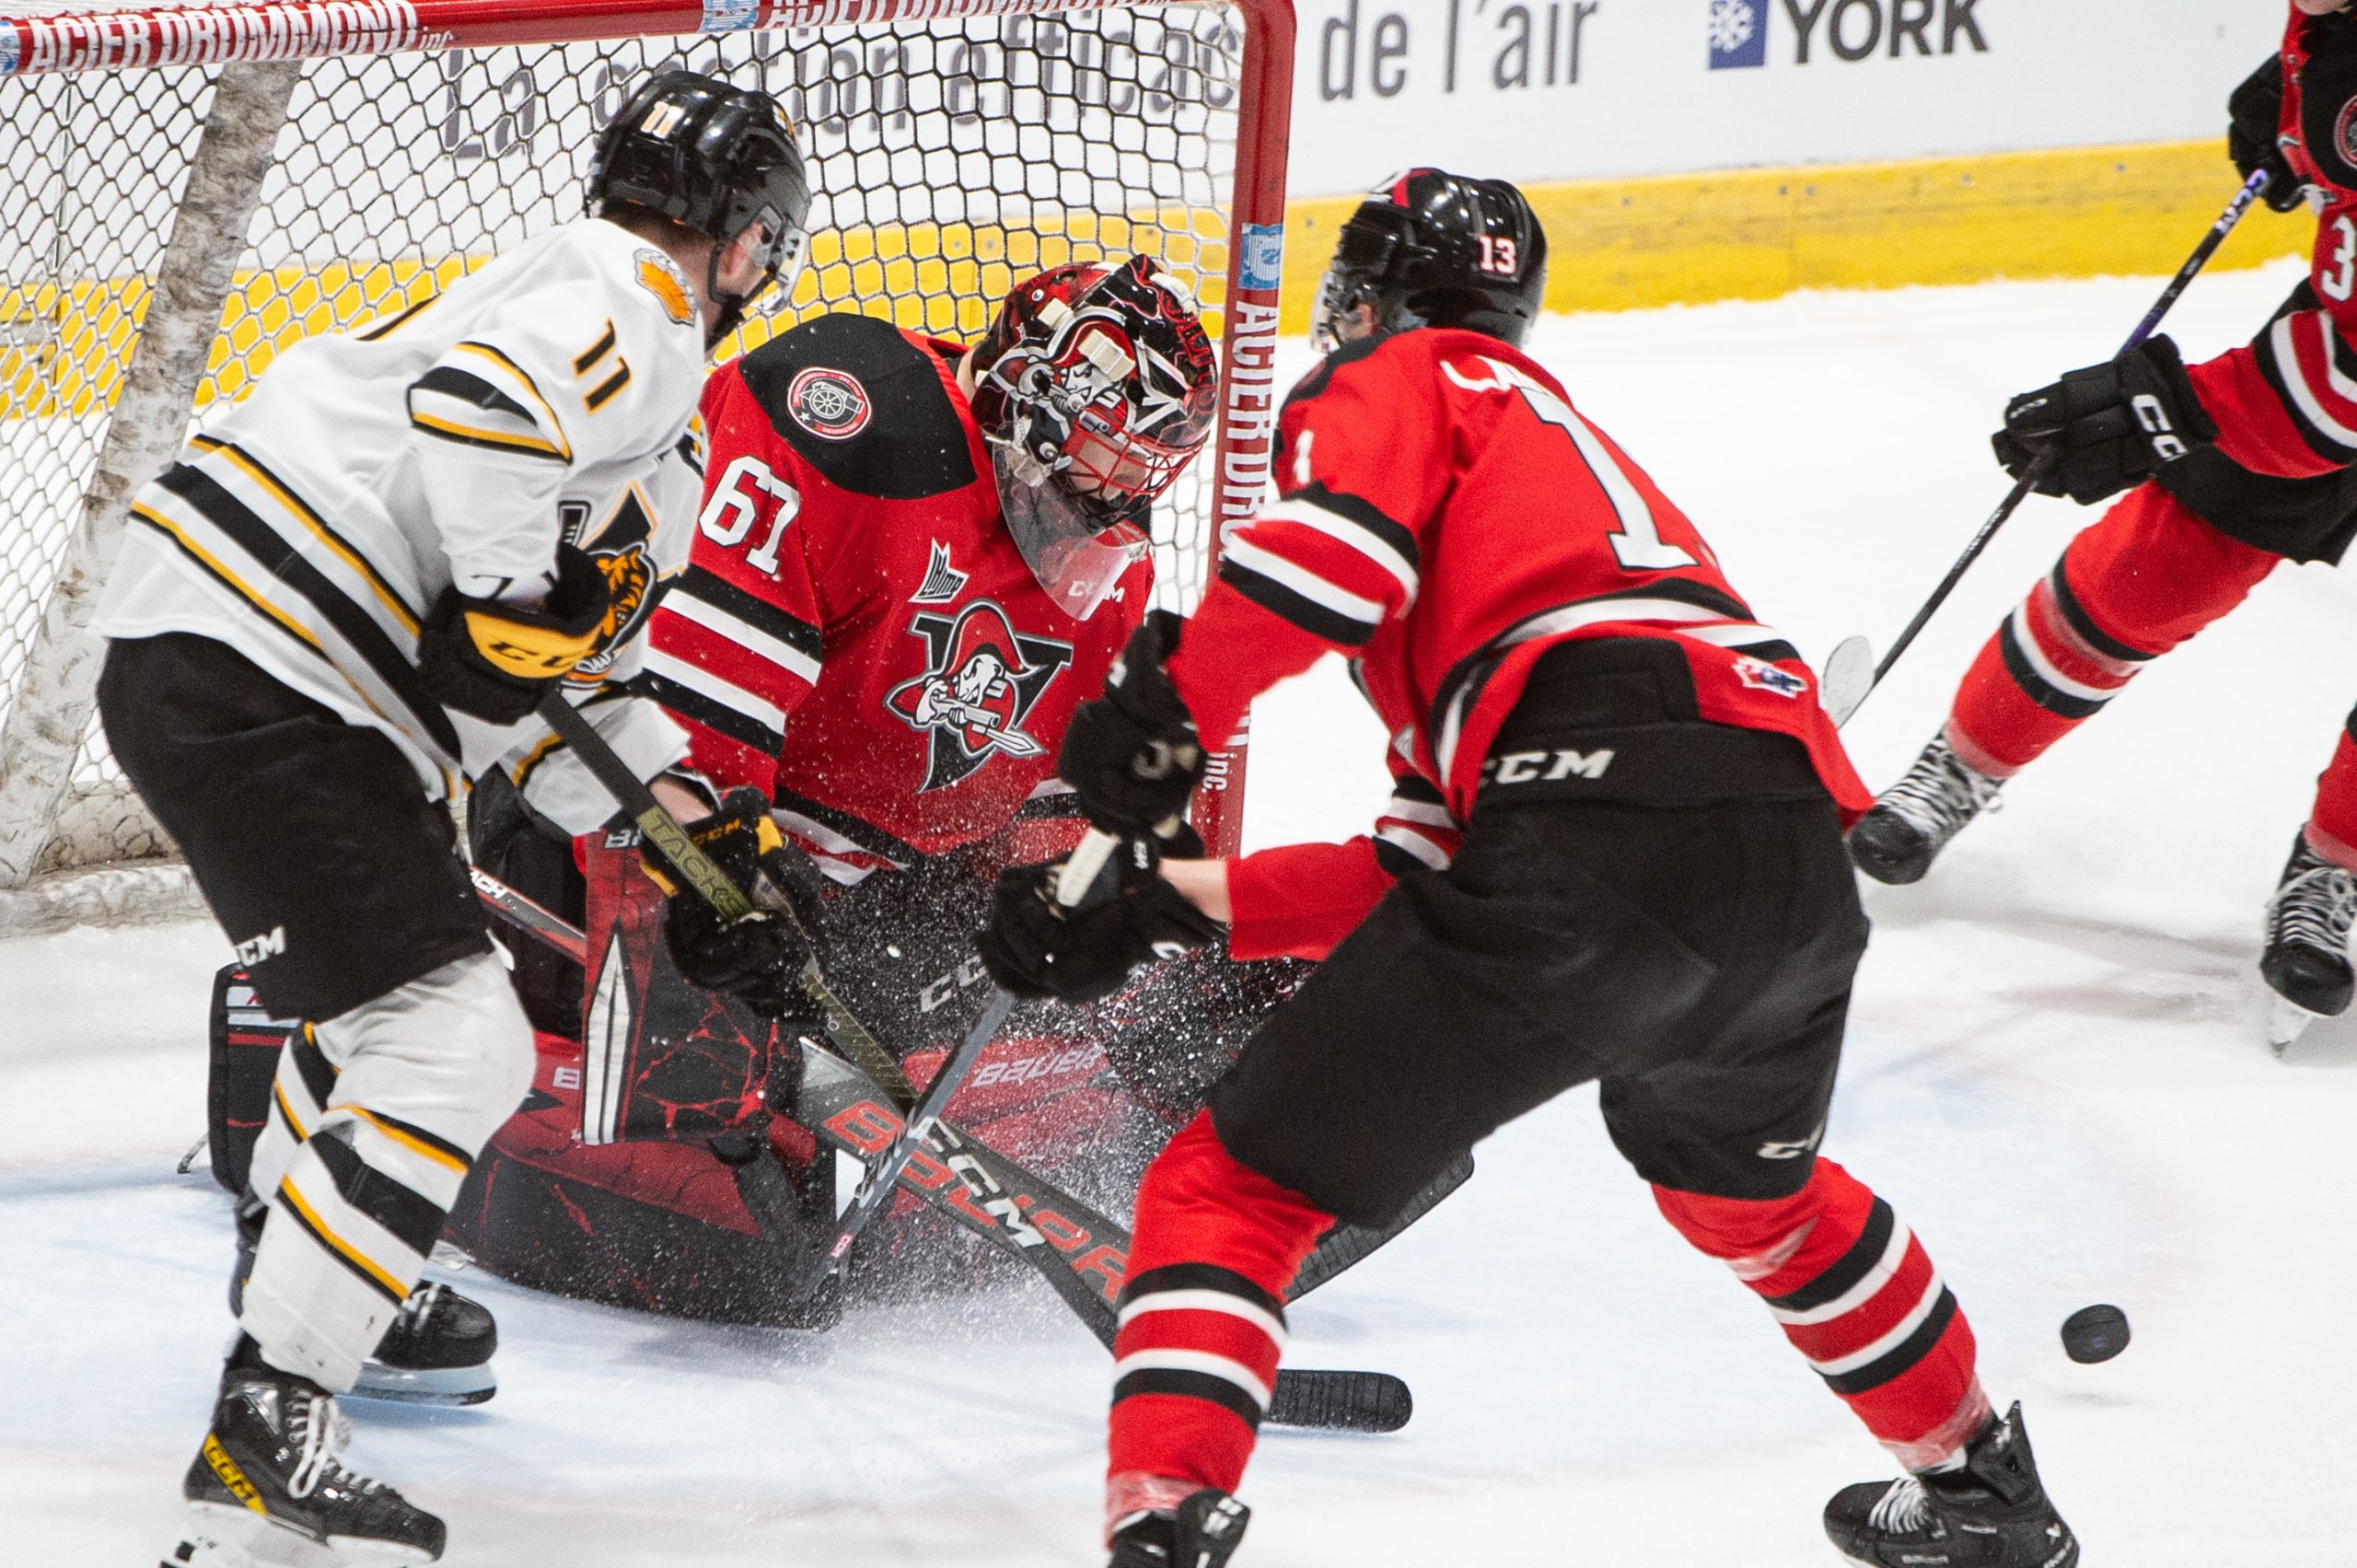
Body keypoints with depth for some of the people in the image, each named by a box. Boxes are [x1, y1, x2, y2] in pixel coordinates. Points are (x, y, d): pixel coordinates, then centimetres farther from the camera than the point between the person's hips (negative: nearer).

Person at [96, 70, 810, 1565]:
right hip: (256, 691, -11)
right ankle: (265, 1429, -14)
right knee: (450, 1041, -13)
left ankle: (294, 1262, 55)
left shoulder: (651, 424, 24)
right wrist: (524, 596, -20)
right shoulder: (622, 299, -7)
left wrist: (697, 826, 22)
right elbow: (479, 403, -28)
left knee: (395, 971, 33)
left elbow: (569, 679, 28)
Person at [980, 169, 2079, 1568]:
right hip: (1799, 854, 8)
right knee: (1745, 1182, 39)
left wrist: (1168, 710, -1)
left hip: (1600, 813, -8)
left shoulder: (1402, 378, 18)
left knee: (1236, 1188, 0)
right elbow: (1439, 859, 35)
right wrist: (1179, 902, 34)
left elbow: (1338, 539, -9)